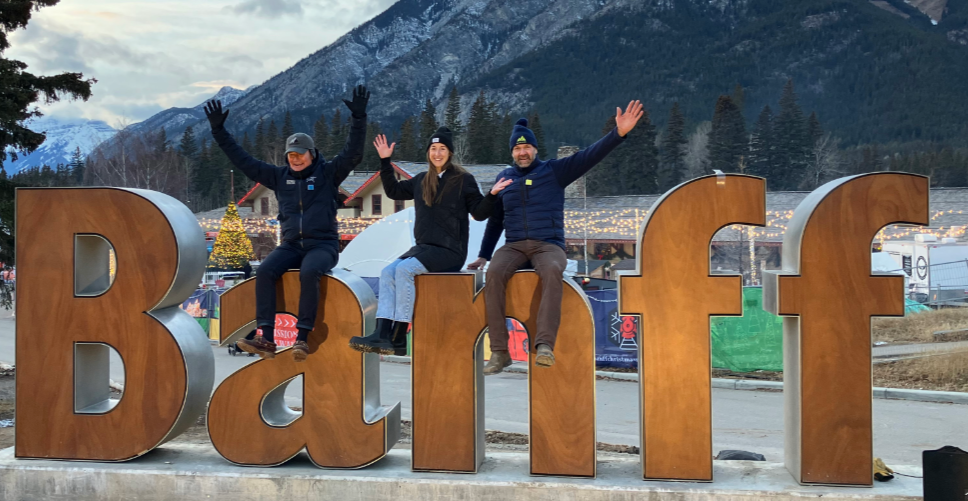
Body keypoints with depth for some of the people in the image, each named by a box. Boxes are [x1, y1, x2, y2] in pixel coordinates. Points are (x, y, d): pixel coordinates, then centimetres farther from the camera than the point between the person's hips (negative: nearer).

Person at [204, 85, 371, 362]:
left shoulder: (327, 173, 3)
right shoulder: (280, 176, 12)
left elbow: (353, 153, -10)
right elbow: (244, 161, 14)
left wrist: (359, 118, -20)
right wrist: (219, 132, 12)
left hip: (323, 245, -4)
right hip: (291, 245, 4)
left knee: (309, 272, -36)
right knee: (264, 271, -25)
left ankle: (302, 337, -32)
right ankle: (266, 339, -29)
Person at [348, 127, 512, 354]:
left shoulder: (464, 180, 0)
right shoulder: (421, 180, 16)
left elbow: (479, 213, 0)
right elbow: (394, 191, 28)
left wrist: (491, 195, -18)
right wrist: (385, 161, 22)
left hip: (450, 250, -6)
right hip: (423, 247, 6)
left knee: (404, 269, -27)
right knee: (388, 272, -17)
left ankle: (398, 338, -27)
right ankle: (382, 334, -27)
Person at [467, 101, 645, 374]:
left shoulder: (554, 171, 7)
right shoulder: (505, 177, 16)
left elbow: (589, 156, -7)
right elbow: (495, 221, 22)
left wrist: (618, 133, -21)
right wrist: (483, 255, 18)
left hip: (549, 246, -2)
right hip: (514, 247, 2)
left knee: (552, 271, -38)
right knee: (494, 273, -31)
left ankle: (544, 344, -45)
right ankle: (499, 352, -31)